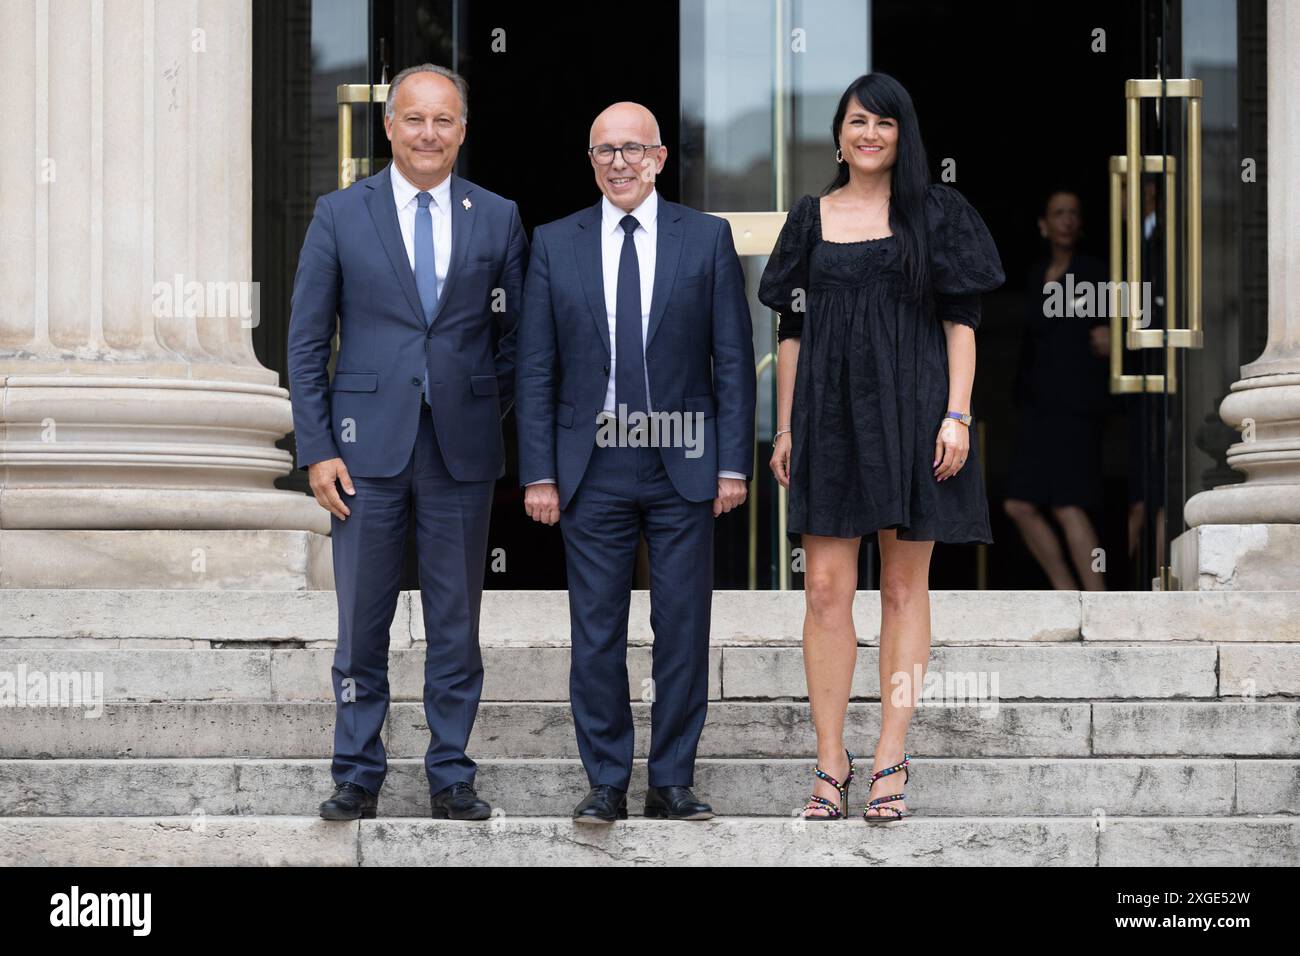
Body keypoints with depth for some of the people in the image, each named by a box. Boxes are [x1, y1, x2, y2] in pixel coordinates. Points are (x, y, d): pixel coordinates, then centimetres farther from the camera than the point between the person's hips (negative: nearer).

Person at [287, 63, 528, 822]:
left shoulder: (498, 219, 5)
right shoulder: (341, 216, 2)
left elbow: (518, 334, 11)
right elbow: (307, 342, 2)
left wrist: (489, 414, 3)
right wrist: (317, 448, -4)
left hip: (462, 447, 1)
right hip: (368, 445, -1)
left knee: (456, 622, 6)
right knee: (363, 622, 4)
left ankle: (452, 777, 15)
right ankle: (359, 777, 14)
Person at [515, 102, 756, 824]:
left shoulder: (707, 239, 4)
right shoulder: (554, 245, 6)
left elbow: (734, 360, 2)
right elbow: (536, 370, 6)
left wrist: (734, 463, -4)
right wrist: (539, 473, -1)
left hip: (683, 466, 0)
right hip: (592, 469, 1)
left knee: (683, 630, 3)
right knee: (597, 634, 3)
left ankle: (673, 781, 12)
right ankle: (607, 783, 11)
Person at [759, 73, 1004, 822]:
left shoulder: (935, 213, 3)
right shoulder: (812, 219, 10)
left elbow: (961, 319, 0)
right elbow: (792, 331, 11)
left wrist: (957, 414, -10)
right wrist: (785, 428, 6)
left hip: (912, 414, -2)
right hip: (831, 415, 2)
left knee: (905, 587, 2)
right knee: (826, 587, -3)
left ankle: (891, 761, 5)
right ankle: (831, 761, 2)